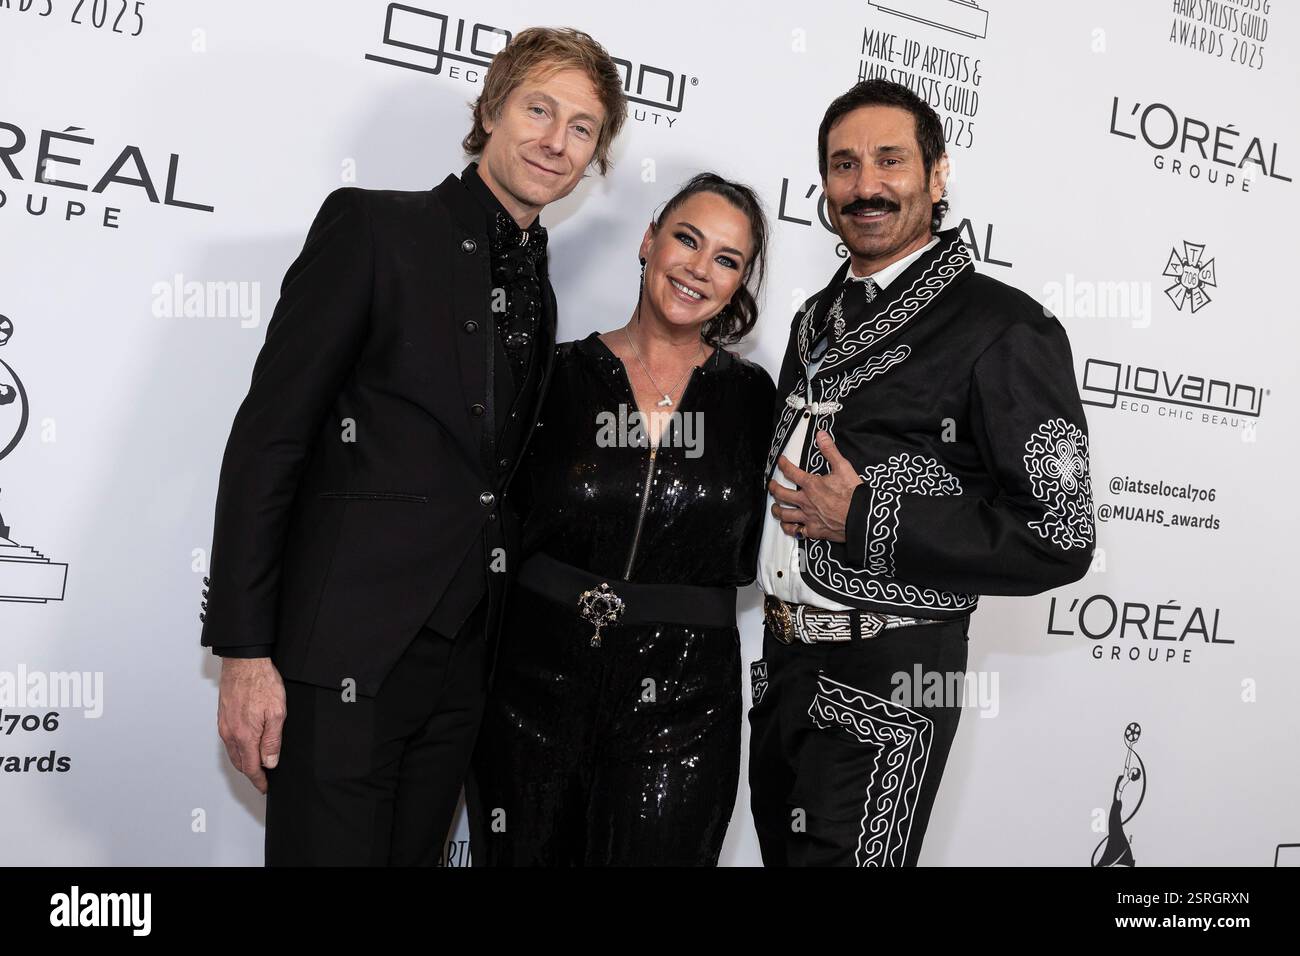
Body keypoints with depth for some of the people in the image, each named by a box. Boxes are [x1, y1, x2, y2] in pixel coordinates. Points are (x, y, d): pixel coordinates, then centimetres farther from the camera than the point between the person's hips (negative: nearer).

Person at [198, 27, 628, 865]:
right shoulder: (371, 226, -4)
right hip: (346, 650, -6)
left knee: (415, 853, 15)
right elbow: (269, 435, -9)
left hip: (463, 662, 6)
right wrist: (244, 649, -14)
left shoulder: (538, 292, 14)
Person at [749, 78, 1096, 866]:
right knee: (782, 851, 19)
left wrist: (865, 521, -18)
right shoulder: (818, 320, 12)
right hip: (781, 663, 7)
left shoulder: (1004, 327, -12)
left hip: (886, 685, -7)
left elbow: (1061, 538, -16)